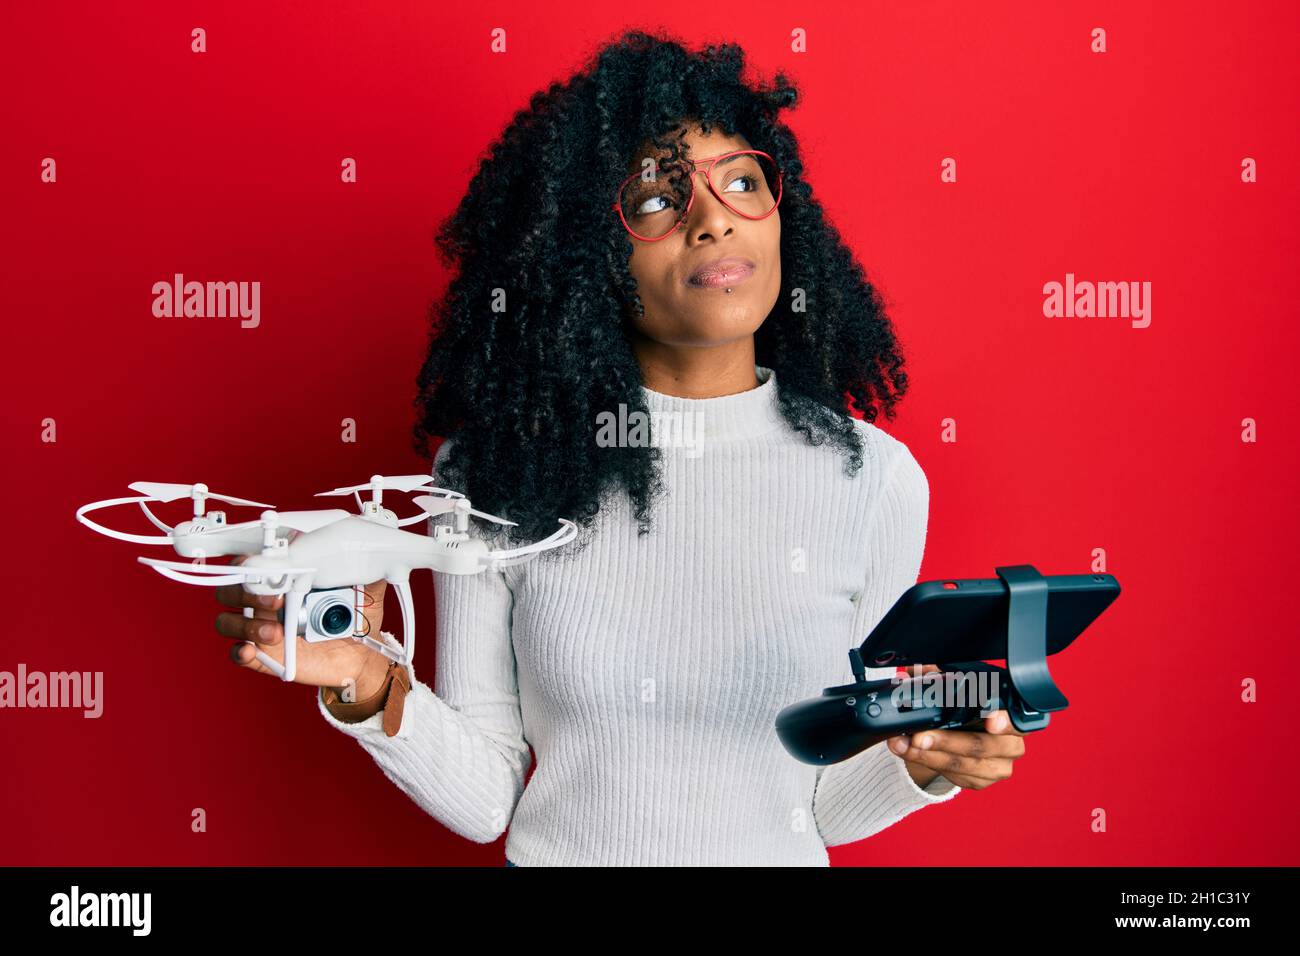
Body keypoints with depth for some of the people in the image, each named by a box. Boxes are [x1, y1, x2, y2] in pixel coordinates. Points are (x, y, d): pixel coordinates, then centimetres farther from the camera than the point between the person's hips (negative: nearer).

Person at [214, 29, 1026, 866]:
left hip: (774, 855, 1)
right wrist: (369, 688, -24)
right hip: (556, 850, 0)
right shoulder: (493, 473, -13)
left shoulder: (873, 477, -12)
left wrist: (925, 763, -22)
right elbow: (484, 801, -10)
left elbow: (829, 805, -5)